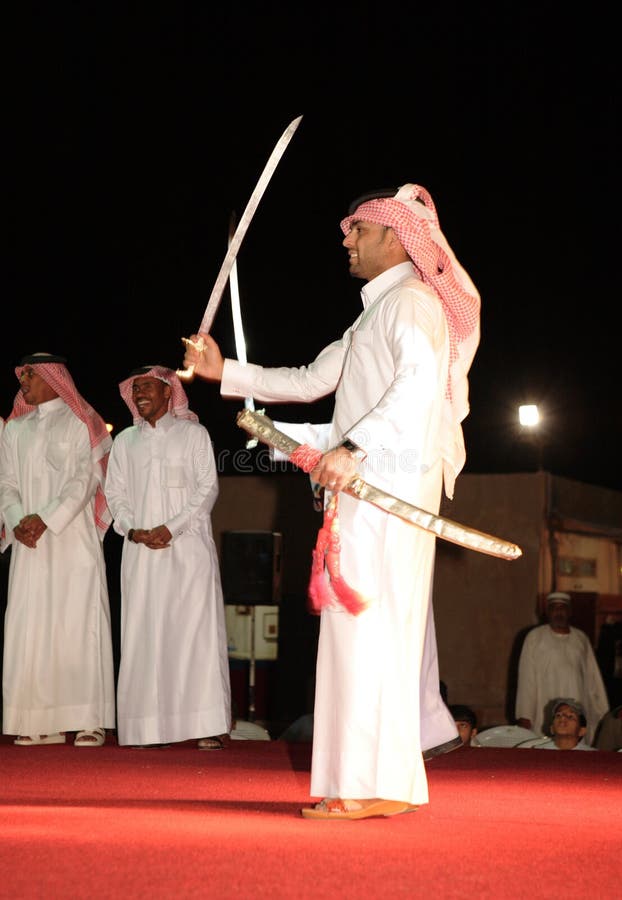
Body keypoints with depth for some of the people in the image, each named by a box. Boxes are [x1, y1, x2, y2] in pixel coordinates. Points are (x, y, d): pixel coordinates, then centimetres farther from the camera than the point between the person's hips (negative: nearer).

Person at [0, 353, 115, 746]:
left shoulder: (81, 424, 5)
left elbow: (85, 479, -5)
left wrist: (46, 518, -15)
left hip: (73, 538, -4)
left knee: (79, 622, -8)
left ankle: (89, 721, -9)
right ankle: (41, 723, -3)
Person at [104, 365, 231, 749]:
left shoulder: (193, 433, 7)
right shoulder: (125, 441, 18)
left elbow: (208, 487, 0)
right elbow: (115, 493, 13)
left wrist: (172, 528, -10)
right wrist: (133, 530, -5)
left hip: (188, 546, -3)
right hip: (141, 551, 4)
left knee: (196, 631, -9)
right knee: (144, 634, -2)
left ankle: (208, 726, -10)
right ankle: (150, 726, -2)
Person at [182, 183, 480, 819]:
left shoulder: (411, 300, -6)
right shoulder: (376, 312, 27)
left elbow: (420, 378, -25)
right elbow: (311, 380, 31)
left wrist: (353, 447, -33)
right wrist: (224, 372, 26)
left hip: (391, 479, -10)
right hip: (368, 486, 10)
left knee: (368, 622, -14)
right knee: (374, 628, 8)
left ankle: (371, 785, -16)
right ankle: (392, 783, 10)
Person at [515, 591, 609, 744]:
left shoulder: (581, 638, 13)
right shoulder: (535, 637, 4)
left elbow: (593, 677, 13)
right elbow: (527, 678, 1)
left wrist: (602, 712, 9)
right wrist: (524, 716, -6)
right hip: (545, 713, -2)